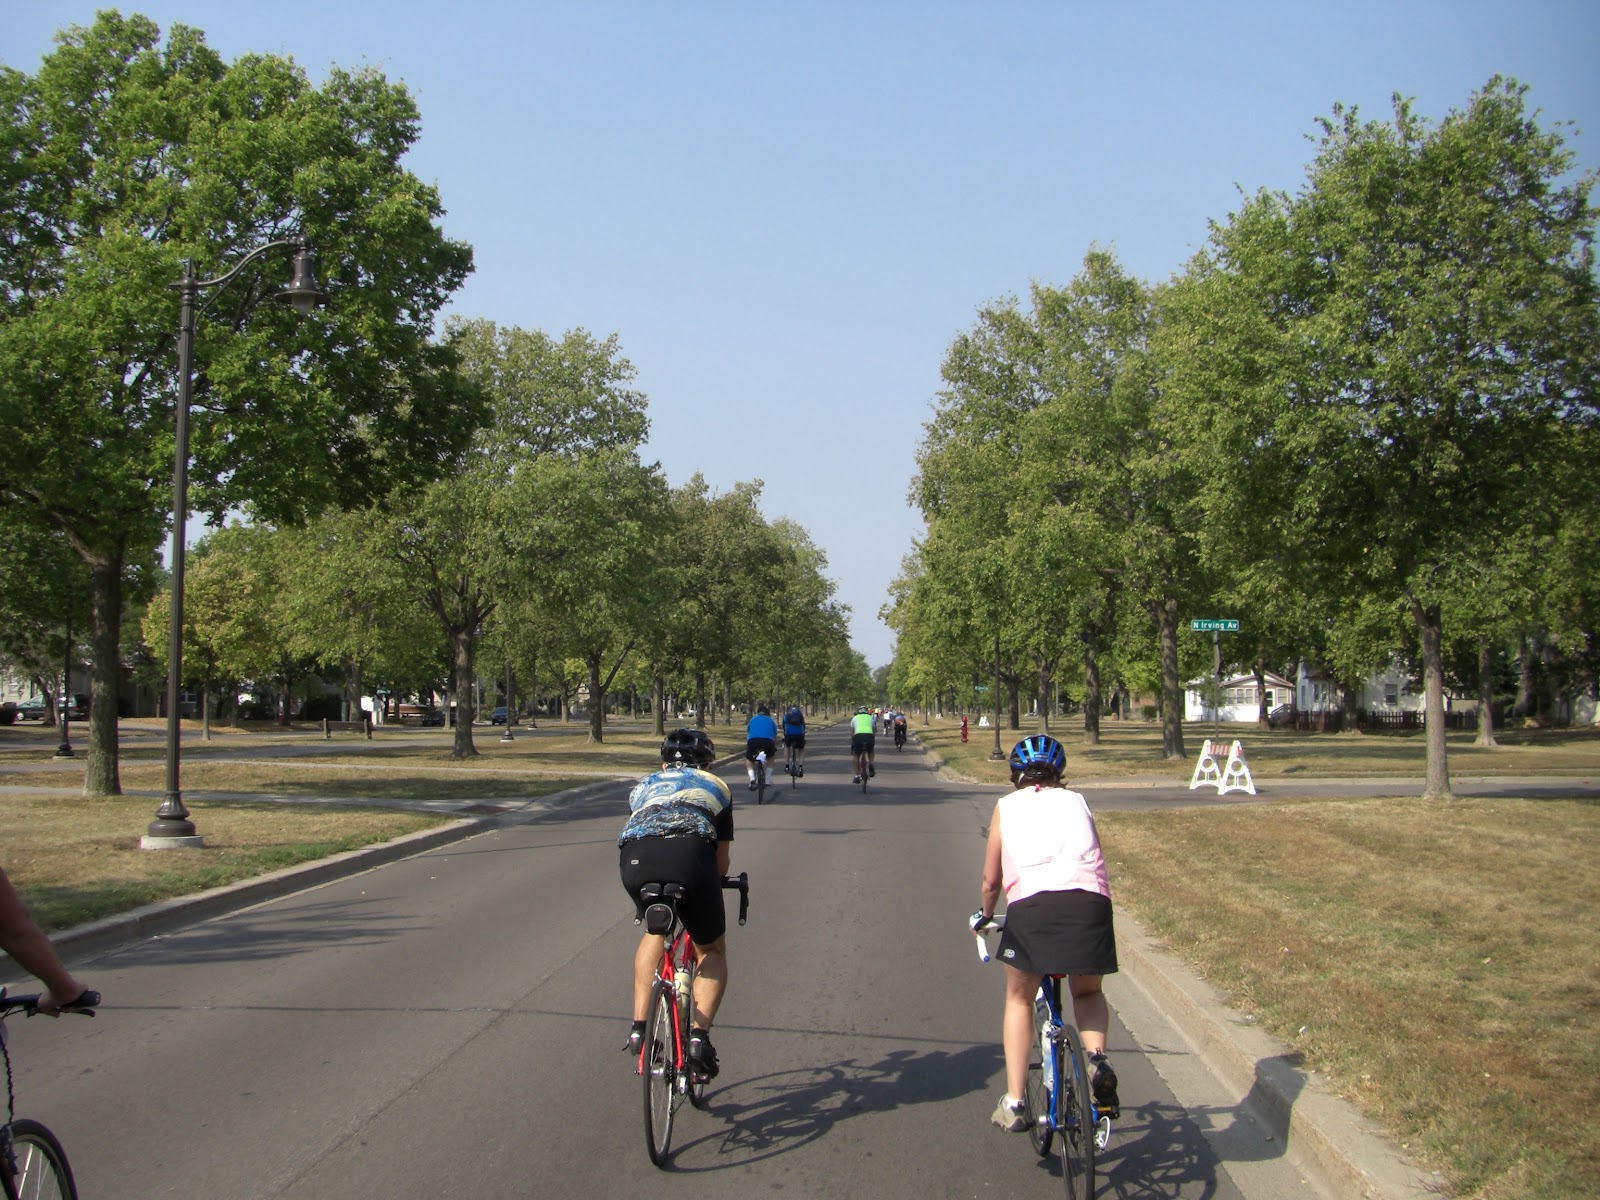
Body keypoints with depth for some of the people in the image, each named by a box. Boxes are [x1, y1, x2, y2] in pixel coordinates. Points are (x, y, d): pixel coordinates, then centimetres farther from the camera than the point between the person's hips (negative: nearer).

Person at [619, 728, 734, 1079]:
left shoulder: (645, 785, 38)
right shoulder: (716, 787, 34)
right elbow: (722, 860, 33)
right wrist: (710, 885, 55)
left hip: (636, 856, 2)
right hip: (691, 855, -2)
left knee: (654, 932, 32)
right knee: (712, 951, 20)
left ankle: (639, 1027, 22)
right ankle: (699, 1033, -1)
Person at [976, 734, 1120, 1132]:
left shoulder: (1007, 806, 23)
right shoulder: (1076, 801, 27)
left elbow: (991, 880, 24)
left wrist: (984, 916, 43)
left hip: (1032, 902, -1)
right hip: (1090, 899, 1)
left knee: (1019, 998, 20)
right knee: (1088, 992, 26)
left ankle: (1015, 1102, 14)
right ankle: (1097, 1058, -2)